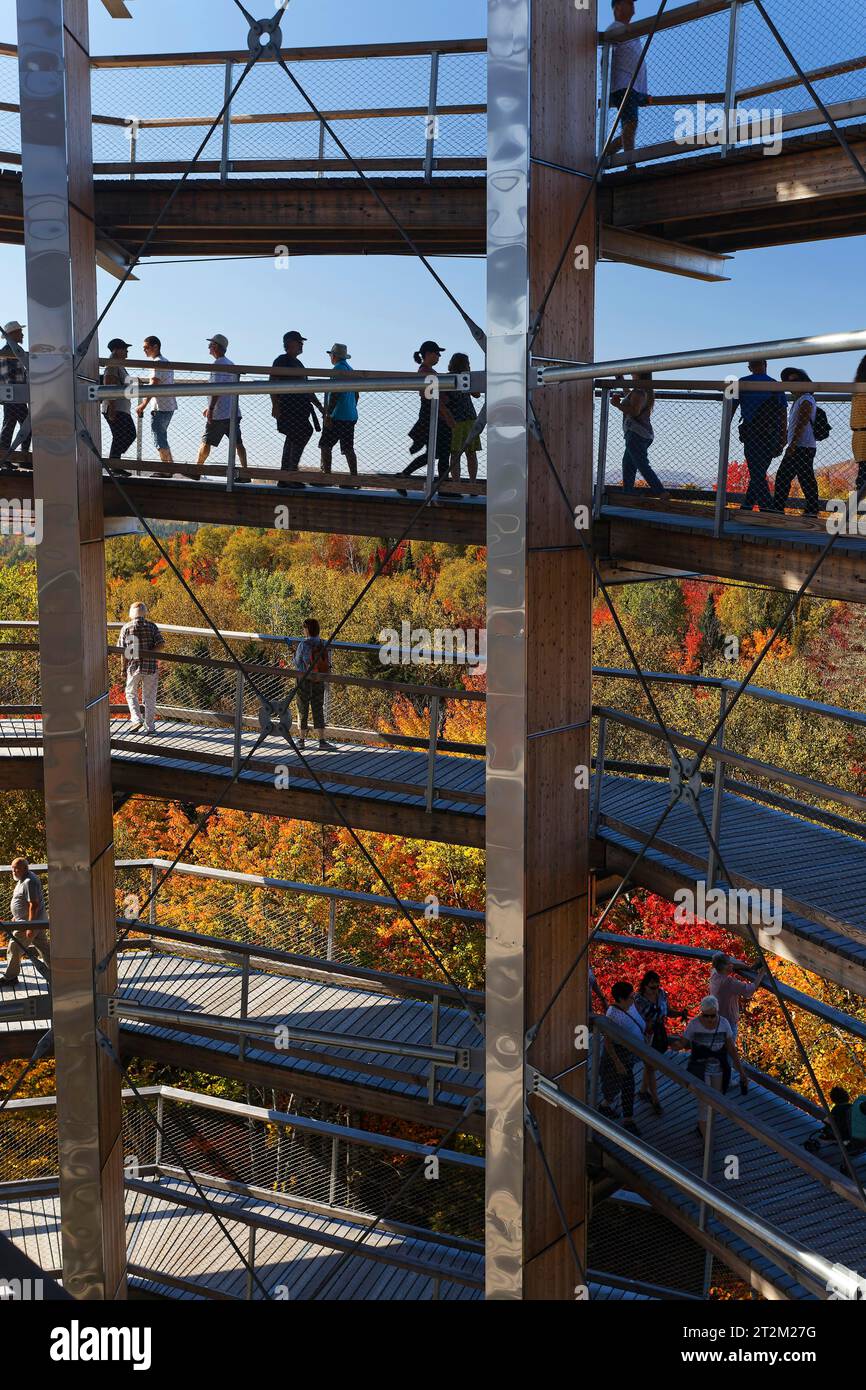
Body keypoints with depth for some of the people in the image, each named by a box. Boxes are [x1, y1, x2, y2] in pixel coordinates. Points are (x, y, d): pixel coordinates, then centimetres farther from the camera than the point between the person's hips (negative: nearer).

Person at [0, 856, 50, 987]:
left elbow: (34, 905, -26)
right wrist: (17, 916, 26)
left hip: (30, 922, -10)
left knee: (14, 948, -1)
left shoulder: (29, 882, -23)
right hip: (37, 921, 10)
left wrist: (30, 927, -26)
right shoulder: (23, 879, 10)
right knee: (44, 947, 14)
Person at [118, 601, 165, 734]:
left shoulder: (126, 627, -1)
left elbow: (123, 650, -1)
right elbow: (161, 644, -10)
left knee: (131, 694, 18)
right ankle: (150, 727, 14)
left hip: (133, 666, -1)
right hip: (151, 667, 1)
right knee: (149, 697, 10)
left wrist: (124, 668, 6)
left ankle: (137, 720, 1)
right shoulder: (152, 626, -1)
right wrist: (148, 653, -7)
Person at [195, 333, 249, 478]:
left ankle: (197, 470, 6)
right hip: (234, 412, 8)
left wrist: (210, 409, -19)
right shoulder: (231, 364, 20)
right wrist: (210, 406, 31)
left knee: (206, 442, 0)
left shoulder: (219, 363, -9)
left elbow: (217, 388, -18)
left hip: (219, 413, -8)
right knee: (238, 443, 3)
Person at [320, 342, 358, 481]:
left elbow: (335, 393, -19)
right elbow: (356, 395, 22)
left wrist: (327, 414, -19)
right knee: (348, 449, 8)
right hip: (351, 416, 9)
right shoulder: (351, 370, 18)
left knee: (325, 446, -5)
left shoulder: (338, 369, -10)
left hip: (337, 417, -9)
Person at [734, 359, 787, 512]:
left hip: (751, 432, -3)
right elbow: (783, 415, 10)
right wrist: (782, 440, 14)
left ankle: (766, 507, -14)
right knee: (759, 473, 12)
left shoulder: (742, 383, 5)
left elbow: (731, 409, 1)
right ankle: (746, 506, 16)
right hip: (771, 435, 3)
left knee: (757, 474, -5)